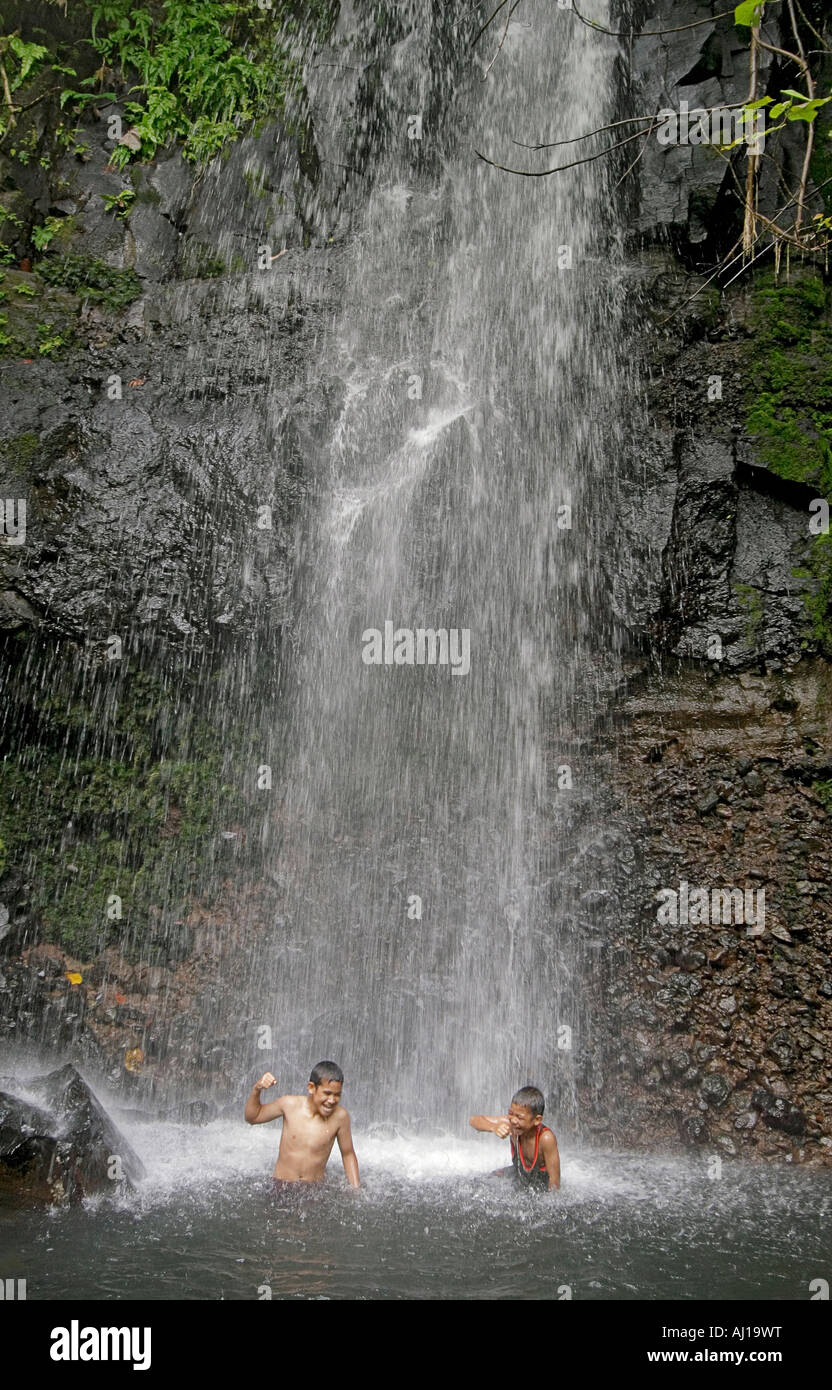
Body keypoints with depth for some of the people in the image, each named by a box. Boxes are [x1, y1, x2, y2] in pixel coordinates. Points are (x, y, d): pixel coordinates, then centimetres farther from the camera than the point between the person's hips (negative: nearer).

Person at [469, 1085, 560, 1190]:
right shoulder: (510, 1123, -23)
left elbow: (554, 1179, -28)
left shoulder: (545, 1138, -36)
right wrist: (494, 1127, -33)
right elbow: (474, 1120, -16)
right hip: (519, 1173, 5)